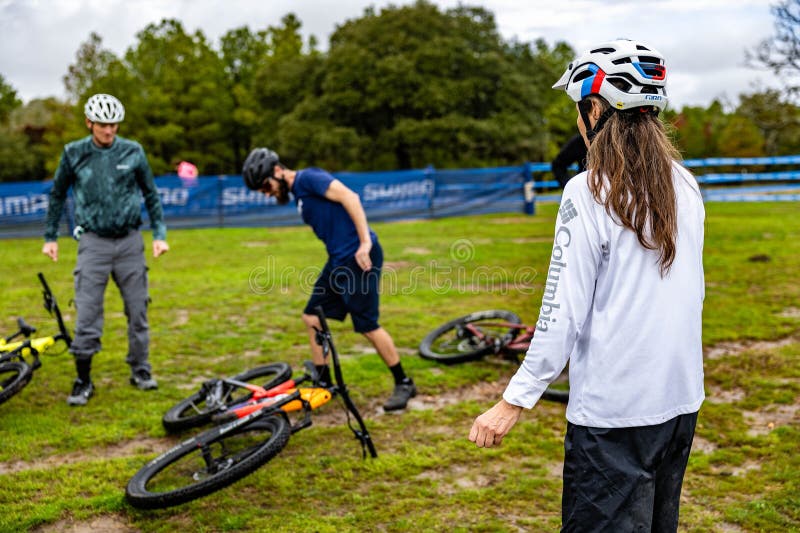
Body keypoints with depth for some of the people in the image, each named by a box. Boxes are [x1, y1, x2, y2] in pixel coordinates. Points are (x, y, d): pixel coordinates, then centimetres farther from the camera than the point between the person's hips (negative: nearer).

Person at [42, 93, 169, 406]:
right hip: (93, 242, -1)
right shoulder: (74, 154, 1)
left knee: (137, 308, 6)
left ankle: (140, 369, 21)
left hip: (129, 241, 1)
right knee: (87, 313, -3)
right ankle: (83, 380, 8)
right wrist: (50, 237, 12)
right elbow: (57, 195, 12)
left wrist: (159, 234, 4)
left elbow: (151, 194, 10)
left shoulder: (133, 152, 1)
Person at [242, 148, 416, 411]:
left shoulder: (308, 178, -9)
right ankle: (323, 383, 22)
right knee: (312, 317, 11)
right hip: (338, 259, 10)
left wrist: (365, 243, -25)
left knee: (367, 325, -6)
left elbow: (349, 197, -20)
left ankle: (404, 384, 10)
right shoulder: (298, 194, 19)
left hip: (359, 256, -10)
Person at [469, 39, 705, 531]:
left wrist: (515, 401, -11)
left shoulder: (590, 191, -15)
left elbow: (564, 311, -16)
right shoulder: (686, 185, 4)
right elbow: (693, 292, 13)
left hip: (613, 407, -7)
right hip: (680, 398, 7)